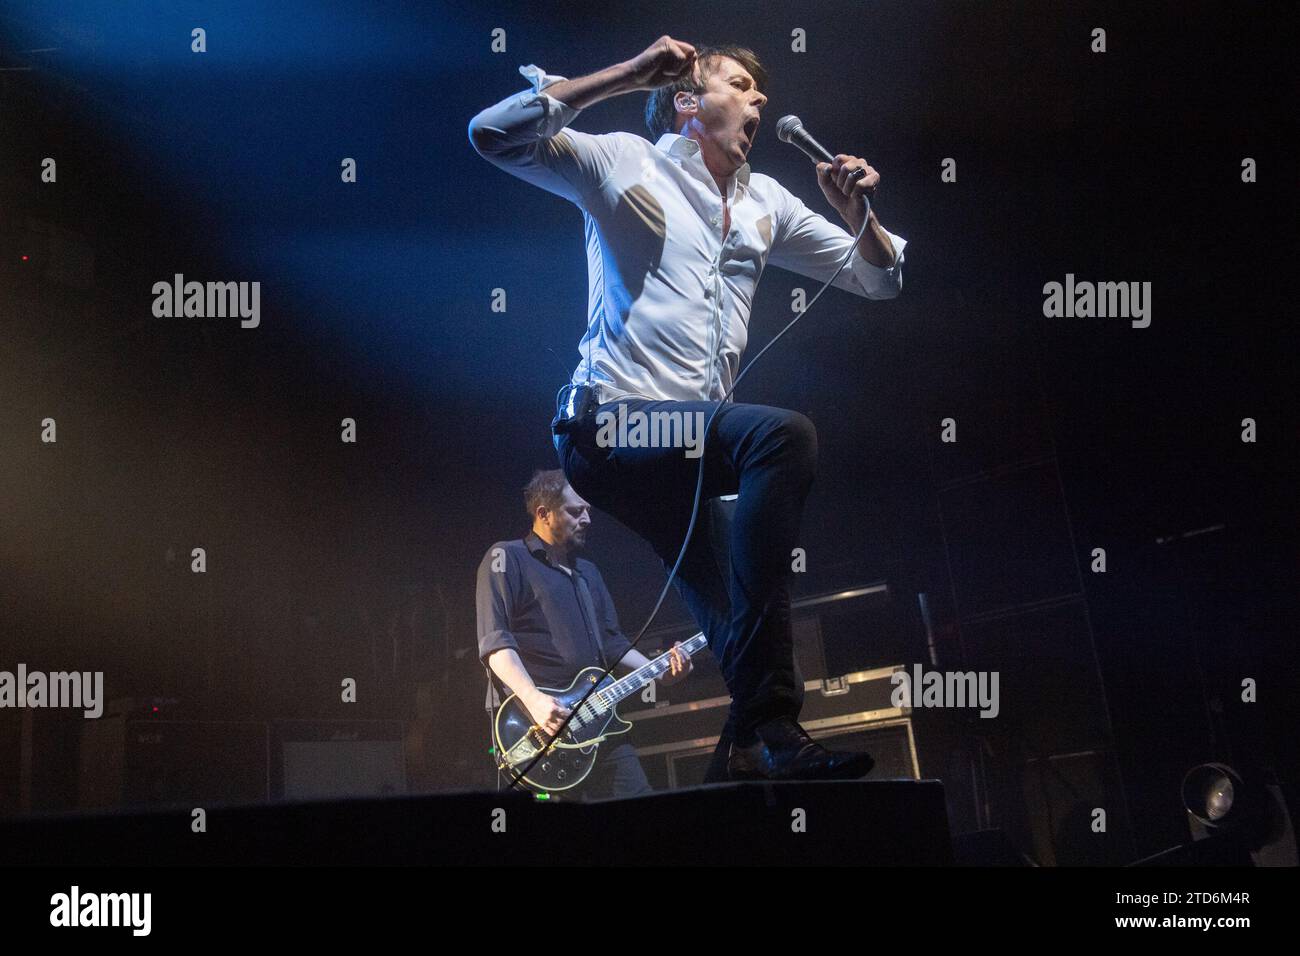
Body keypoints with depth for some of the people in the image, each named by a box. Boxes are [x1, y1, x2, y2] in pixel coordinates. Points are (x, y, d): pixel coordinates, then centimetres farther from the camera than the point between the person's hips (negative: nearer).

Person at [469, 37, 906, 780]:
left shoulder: (765, 202, 21)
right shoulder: (625, 161, 4)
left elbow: (880, 279, 23)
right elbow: (496, 133, -11)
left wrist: (858, 212, 1)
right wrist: (628, 74, -11)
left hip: (687, 440, 8)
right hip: (611, 421, -8)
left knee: (726, 614, 6)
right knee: (783, 435, -29)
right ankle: (767, 724, -29)